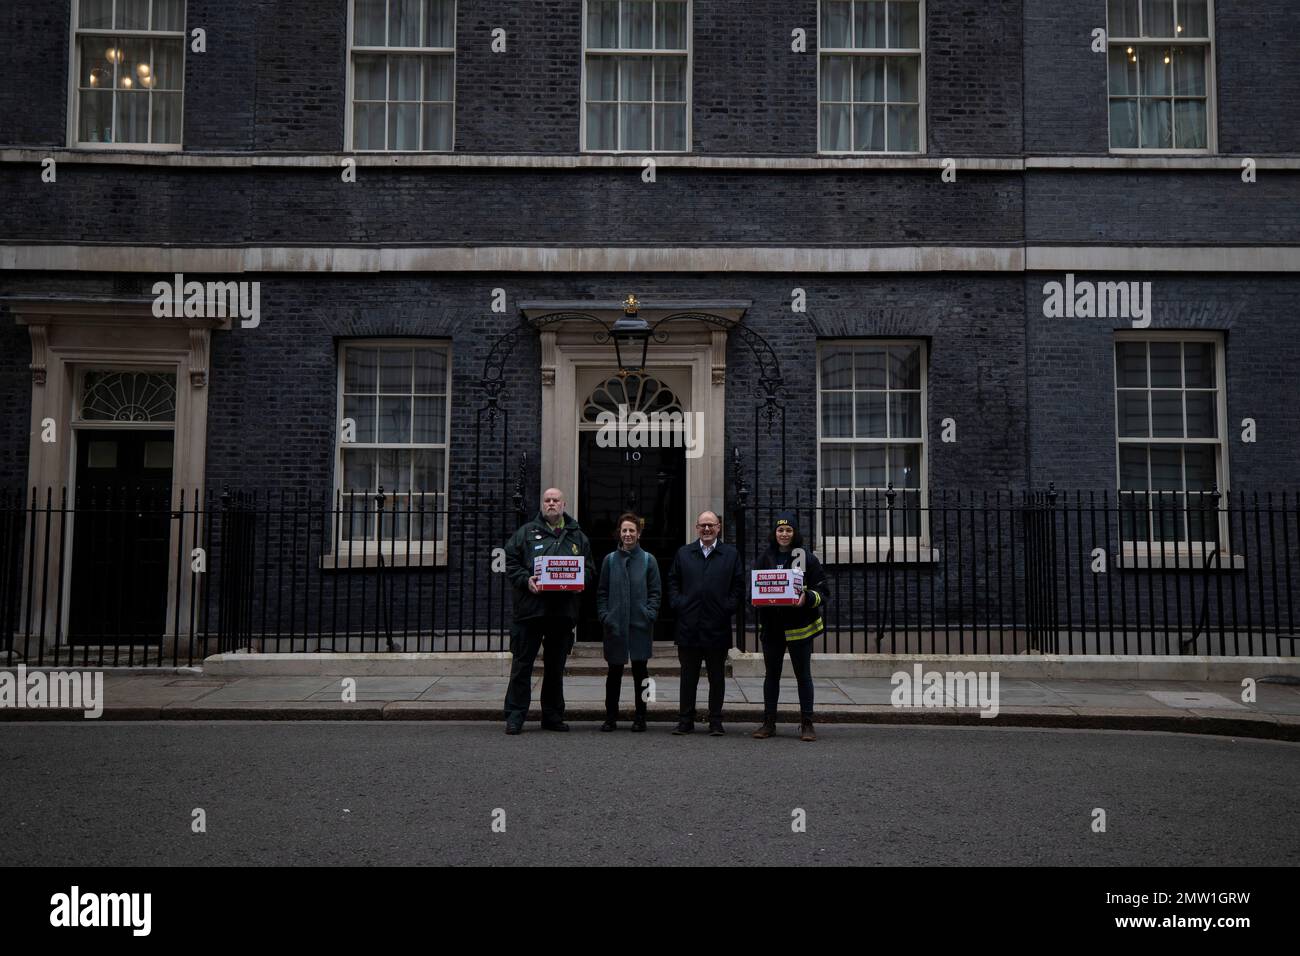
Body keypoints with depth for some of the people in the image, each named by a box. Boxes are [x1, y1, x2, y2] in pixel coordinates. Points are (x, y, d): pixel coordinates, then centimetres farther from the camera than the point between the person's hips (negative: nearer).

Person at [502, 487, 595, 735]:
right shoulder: (526, 533, 6)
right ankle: (515, 716, 4)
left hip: (564, 610, 3)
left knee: (556, 666, 11)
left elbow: (589, 569, 15)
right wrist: (526, 580, -15)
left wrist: (578, 580, -5)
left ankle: (552, 716, 20)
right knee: (522, 664, -2)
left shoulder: (577, 536, 14)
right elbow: (511, 562, 1)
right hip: (530, 608, -3)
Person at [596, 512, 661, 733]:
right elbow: (602, 592, 8)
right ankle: (610, 717, 15)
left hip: (640, 626, -1)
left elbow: (656, 592, 4)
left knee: (640, 671, 4)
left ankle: (640, 718, 13)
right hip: (615, 626, 1)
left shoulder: (648, 560, 4)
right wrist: (605, 616, -3)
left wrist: (650, 614, -8)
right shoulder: (610, 559, 6)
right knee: (614, 672, 6)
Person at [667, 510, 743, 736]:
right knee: (688, 676, 7)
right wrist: (677, 603, 0)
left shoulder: (731, 554, 6)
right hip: (689, 626, 1)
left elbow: (739, 583, 5)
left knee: (717, 677, 6)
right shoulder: (683, 553, 10)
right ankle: (685, 720, 15)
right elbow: (672, 581, 13)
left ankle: (716, 722, 14)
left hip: (718, 626, -1)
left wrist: (729, 606, -6)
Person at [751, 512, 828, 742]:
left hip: (799, 626, -3)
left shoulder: (807, 558, -3)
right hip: (771, 626, 3)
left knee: (803, 674, 4)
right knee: (771, 674, 9)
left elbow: (823, 591, -3)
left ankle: (806, 723, 12)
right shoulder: (765, 558, 6)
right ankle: (769, 722, 16)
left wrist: (807, 598, -21)